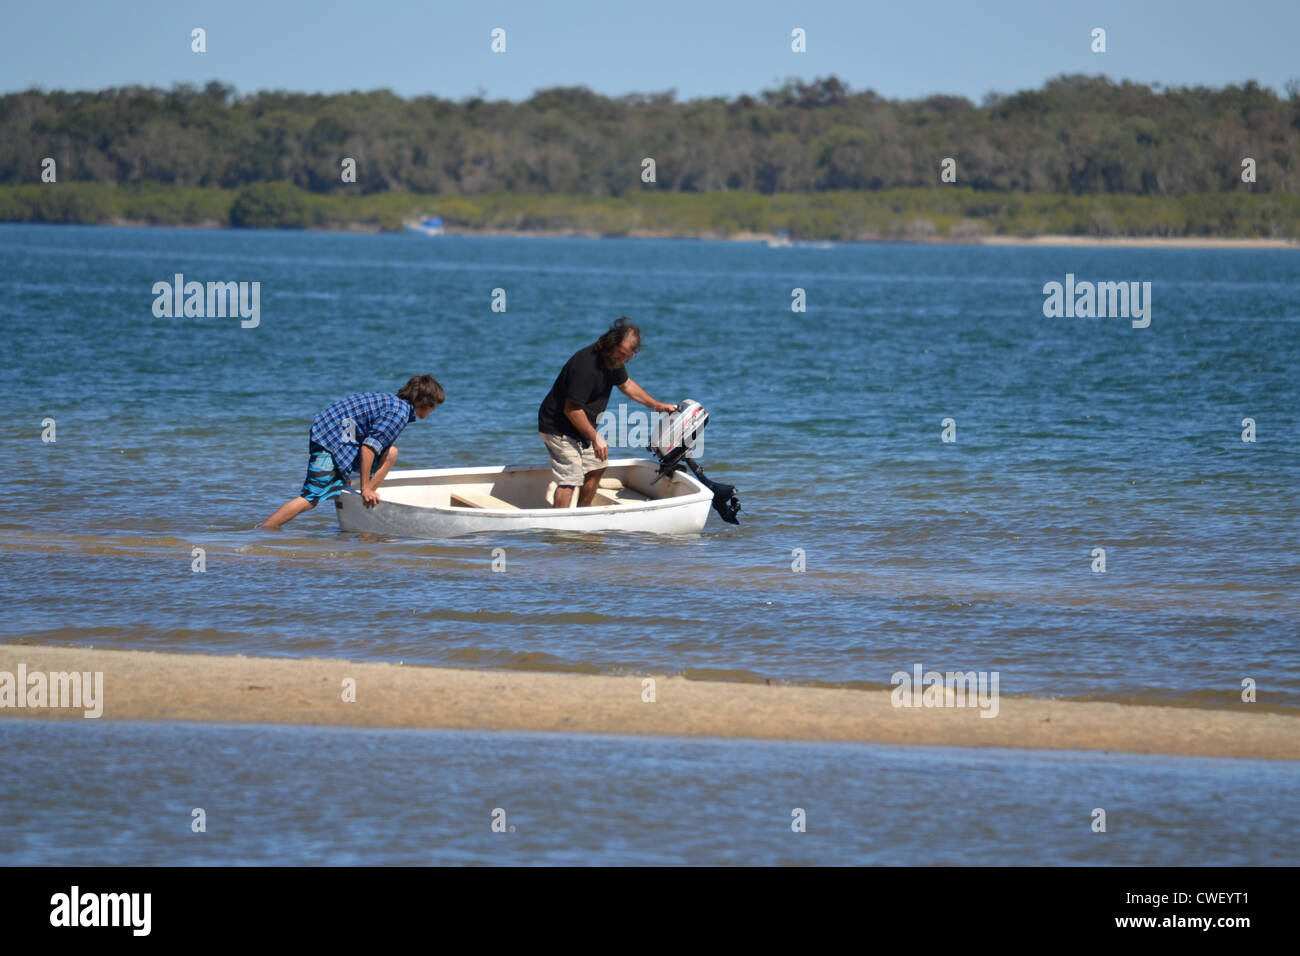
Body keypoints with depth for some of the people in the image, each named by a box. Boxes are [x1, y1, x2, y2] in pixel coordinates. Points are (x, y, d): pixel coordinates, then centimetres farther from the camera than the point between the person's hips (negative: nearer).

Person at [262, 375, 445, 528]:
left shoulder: (394, 402, 19)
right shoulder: (400, 411, -12)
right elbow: (369, 447, -20)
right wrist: (365, 488, -15)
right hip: (331, 438, -10)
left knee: (390, 453, 10)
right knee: (311, 499, -15)